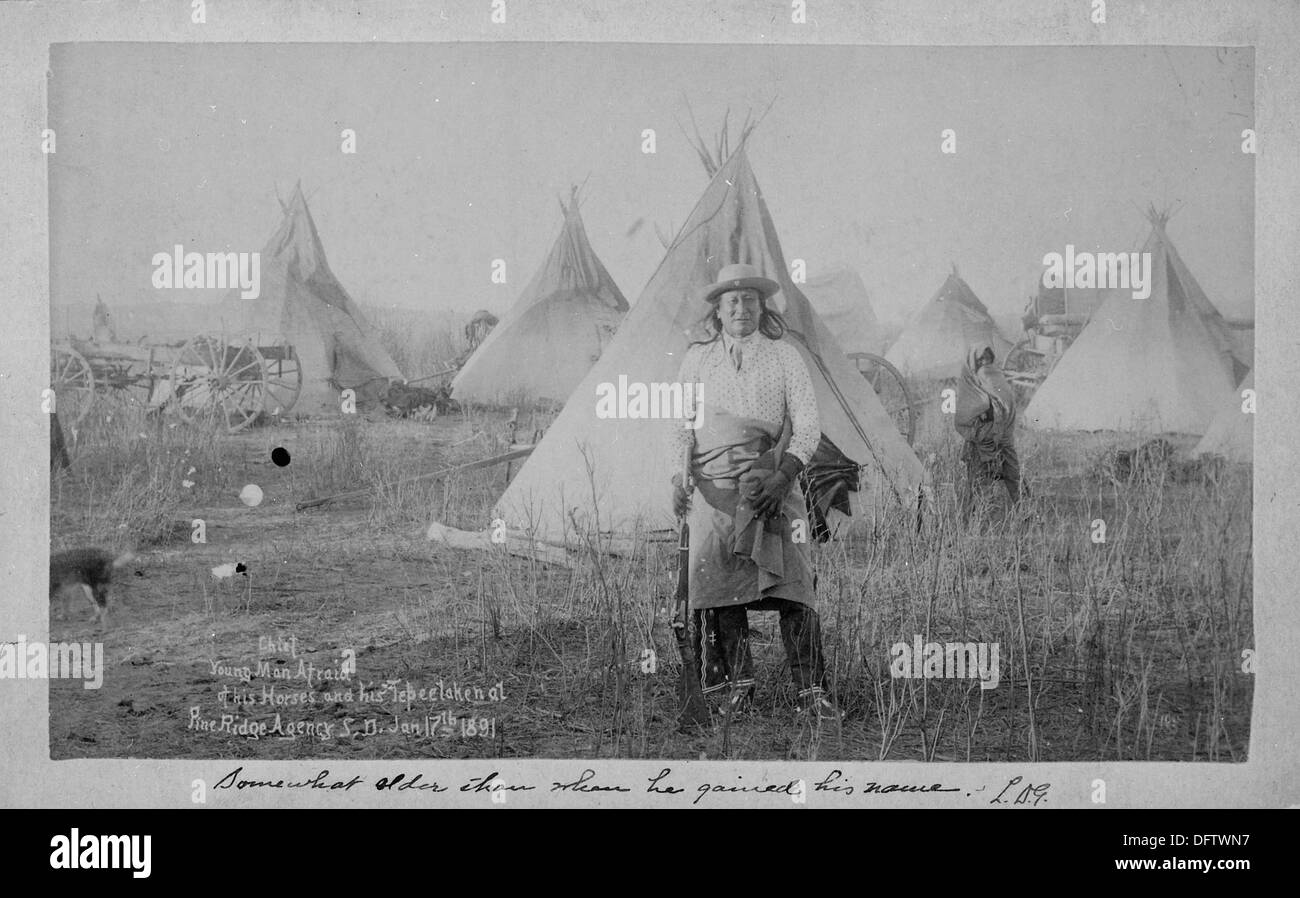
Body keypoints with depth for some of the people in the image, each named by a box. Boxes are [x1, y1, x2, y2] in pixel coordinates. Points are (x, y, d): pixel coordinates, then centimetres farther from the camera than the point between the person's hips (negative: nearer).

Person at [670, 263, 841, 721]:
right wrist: (679, 476, 1)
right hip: (712, 487, 2)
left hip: (773, 484, -2)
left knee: (793, 587, -10)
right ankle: (738, 684, 9)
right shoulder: (696, 360, 14)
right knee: (721, 584, -2)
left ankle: (811, 691, -9)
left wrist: (781, 477, -10)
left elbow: (807, 428, 4)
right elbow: (683, 425, 17)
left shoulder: (784, 357, 9)